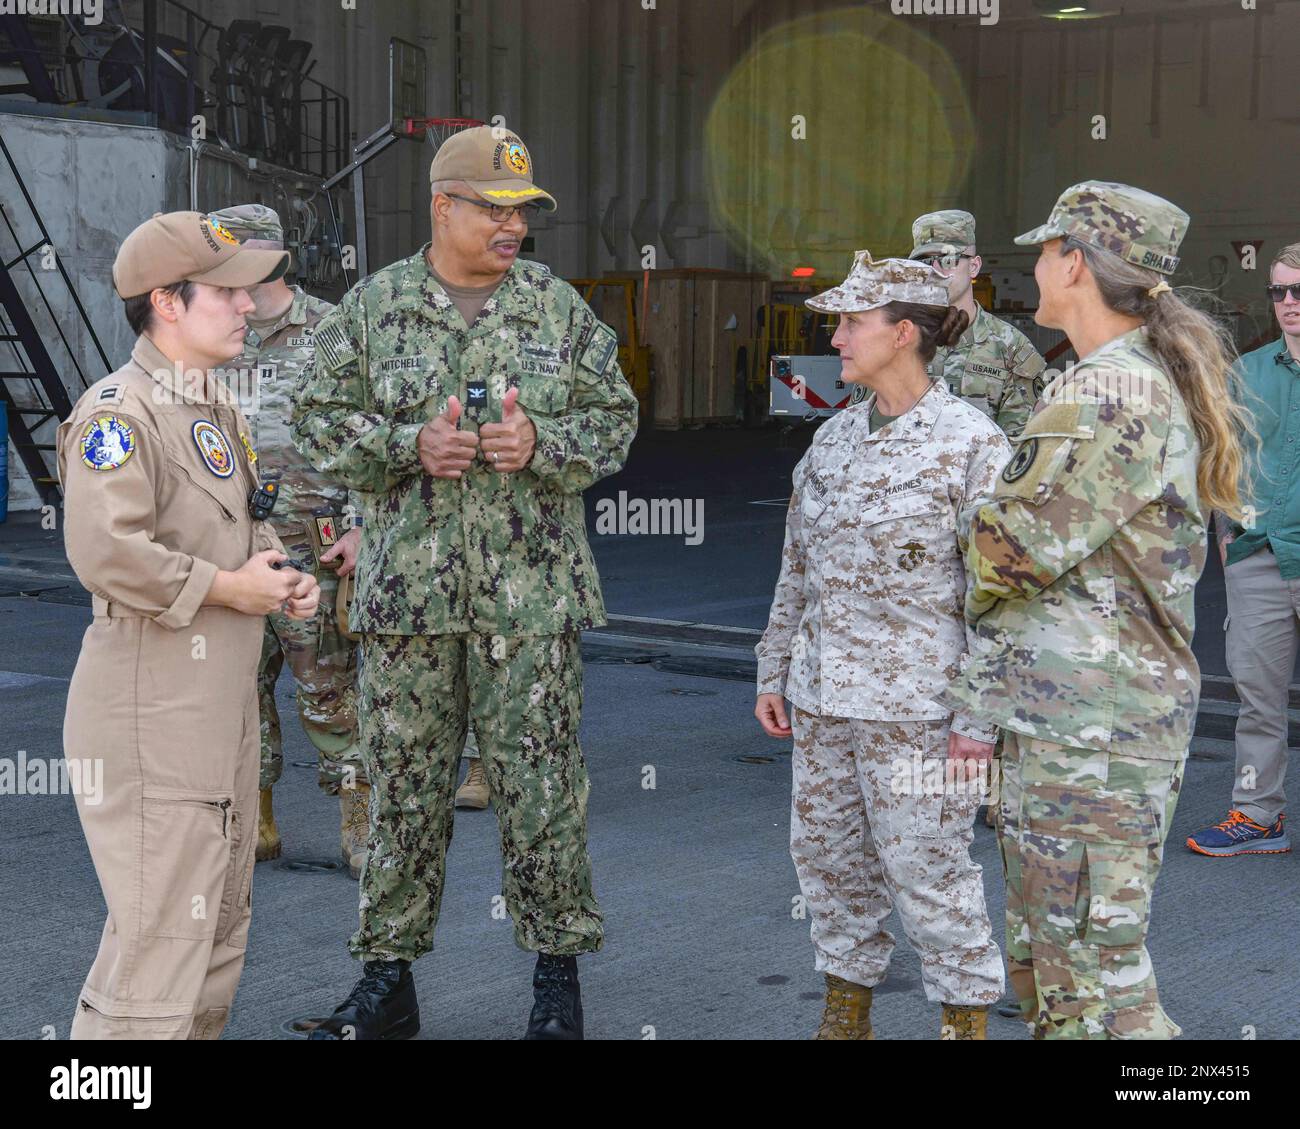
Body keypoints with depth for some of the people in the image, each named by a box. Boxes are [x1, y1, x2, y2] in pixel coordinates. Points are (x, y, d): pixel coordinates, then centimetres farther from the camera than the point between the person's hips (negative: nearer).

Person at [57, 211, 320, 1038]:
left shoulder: (220, 408, 14)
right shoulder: (119, 412, -16)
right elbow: (106, 553, -28)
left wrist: (278, 572, 7)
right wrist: (230, 587, -19)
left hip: (225, 704, 10)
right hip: (153, 713, -10)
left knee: (221, 921, 18)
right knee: (162, 925, -7)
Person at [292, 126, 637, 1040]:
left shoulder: (558, 305, 6)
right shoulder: (374, 306, 4)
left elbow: (615, 416, 8)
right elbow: (320, 420, 5)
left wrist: (543, 444, -11)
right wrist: (409, 446, -11)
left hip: (531, 592, 0)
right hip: (407, 587, 0)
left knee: (542, 784, 3)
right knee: (403, 786, 7)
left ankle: (558, 972, 19)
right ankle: (389, 978, 20)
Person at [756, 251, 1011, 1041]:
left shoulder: (971, 443, -10)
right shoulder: (834, 440, 10)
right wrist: (775, 670, 14)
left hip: (915, 701, -7)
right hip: (825, 695, 7)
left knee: (925, 864, -1)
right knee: (827, 852, 13)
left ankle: (967, 1016, 16)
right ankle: (847, 1010, 29)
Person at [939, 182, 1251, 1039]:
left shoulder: (1108, 395, -18)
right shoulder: (1156, 382, 15)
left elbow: (1018, 549, -18)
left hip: (1082, 724, -11)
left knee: (1094, 975, -4)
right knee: (1044, 966, 20)